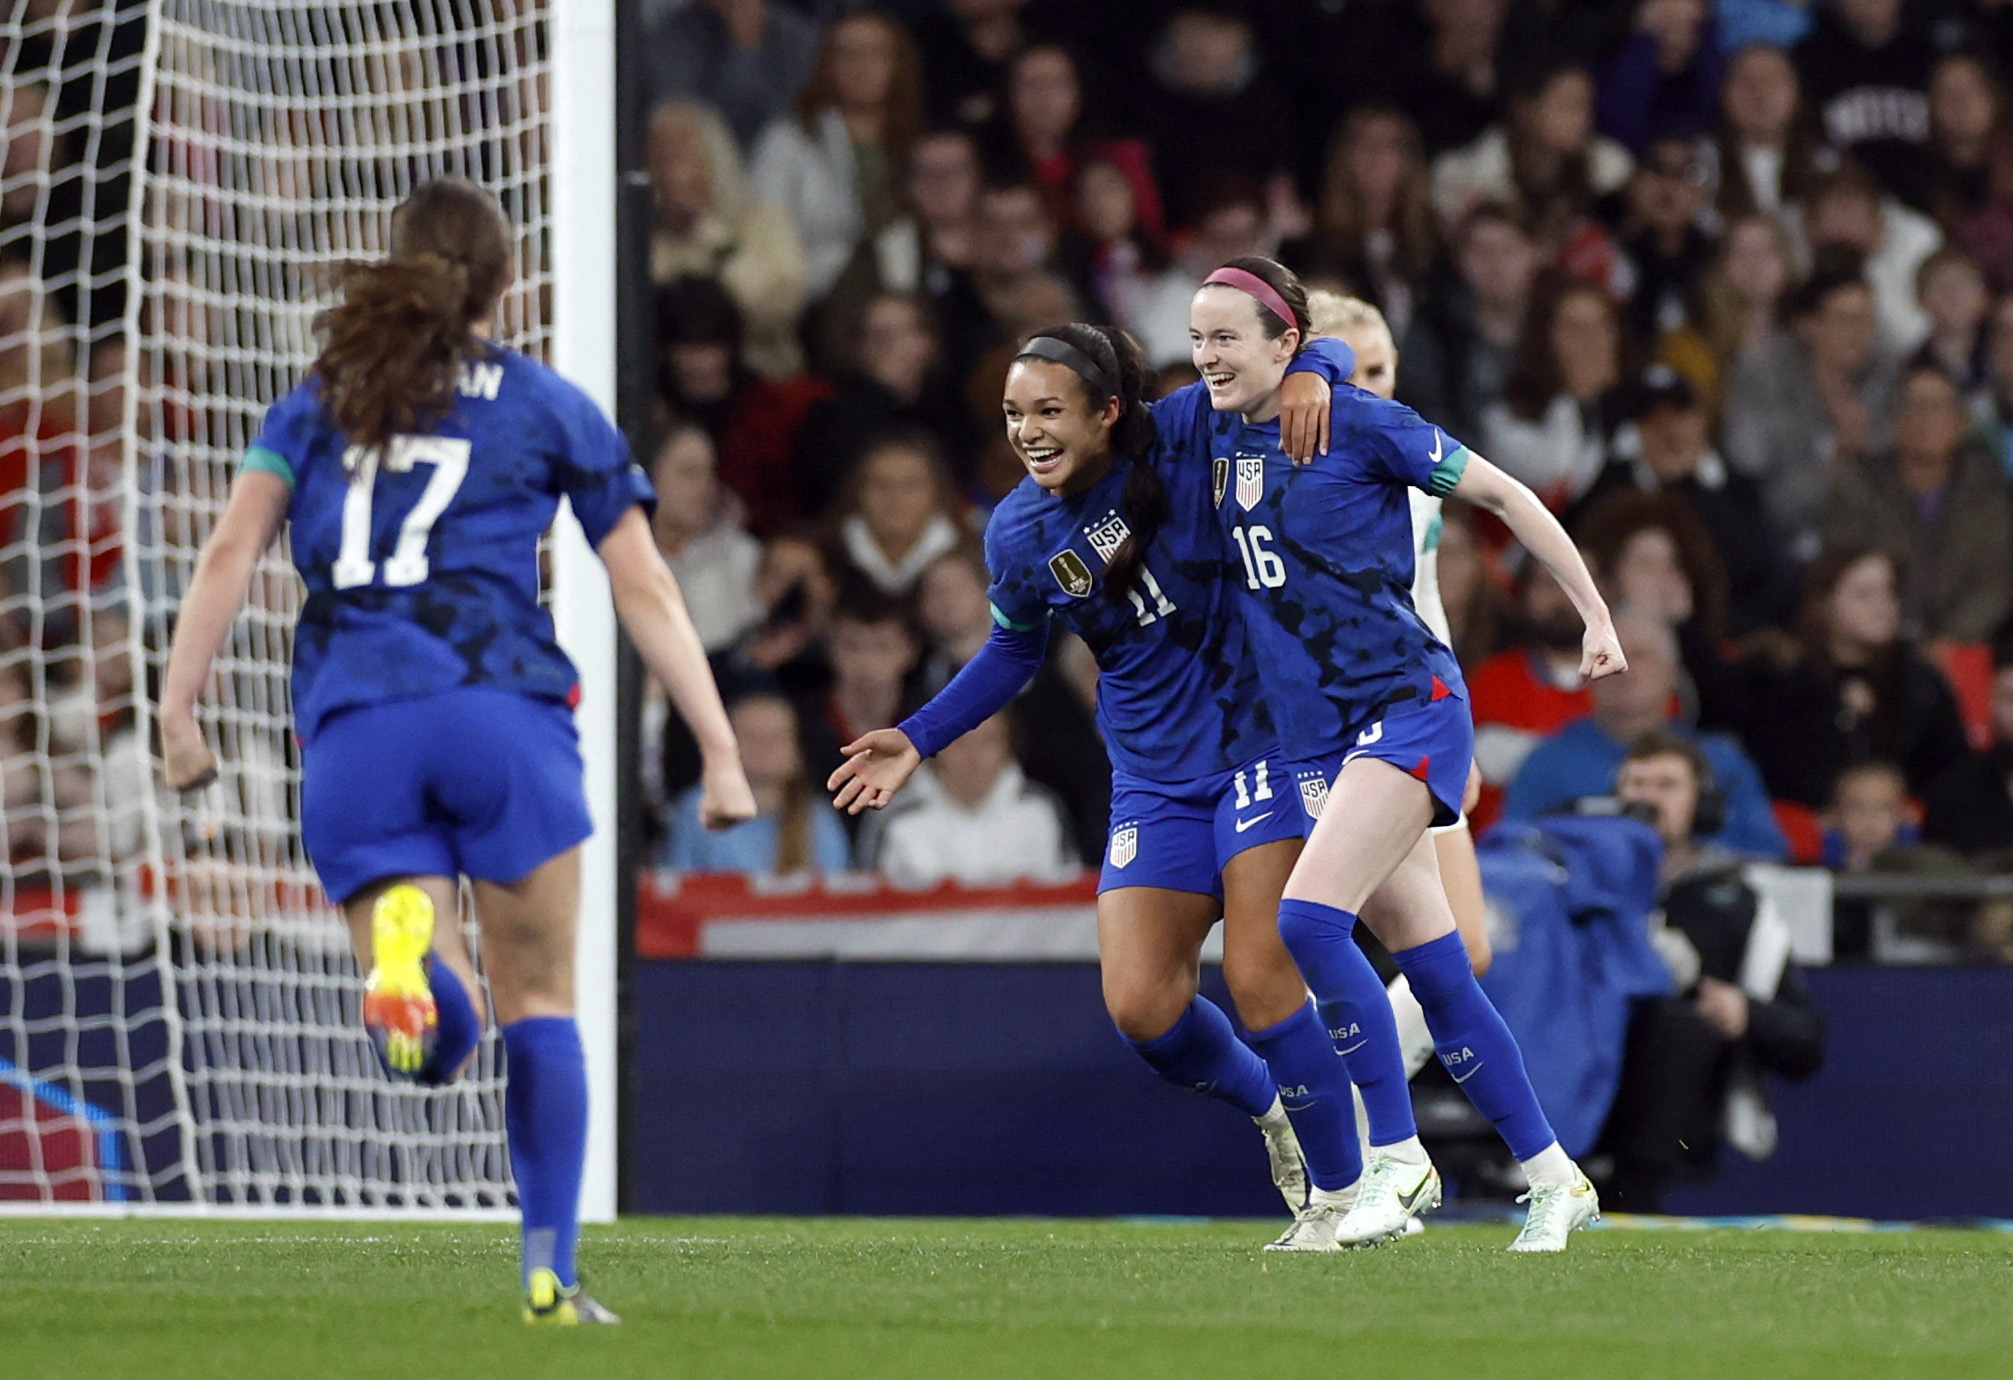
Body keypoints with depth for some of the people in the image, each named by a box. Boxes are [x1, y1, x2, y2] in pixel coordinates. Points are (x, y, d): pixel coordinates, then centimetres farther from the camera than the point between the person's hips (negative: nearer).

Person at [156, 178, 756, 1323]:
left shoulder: (318, 401, 19)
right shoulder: (549, 405, 15)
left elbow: (232, 553, 6)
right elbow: (645, 590, 11)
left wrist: (179, 707, 4)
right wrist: (721, 752, 13)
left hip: (352, 734, 1)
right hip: (498, 705, -1)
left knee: (438, 1046, 0)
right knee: (540, 1004, 11)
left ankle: (403, 935, -35)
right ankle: (549, 1273, 5)